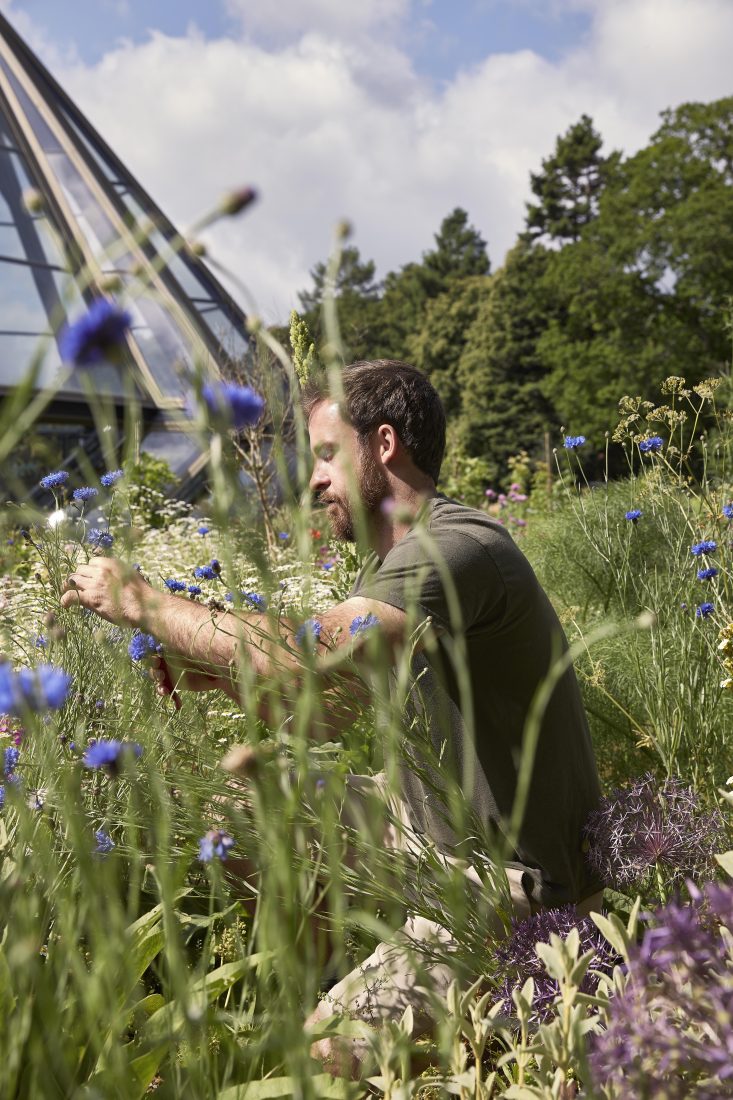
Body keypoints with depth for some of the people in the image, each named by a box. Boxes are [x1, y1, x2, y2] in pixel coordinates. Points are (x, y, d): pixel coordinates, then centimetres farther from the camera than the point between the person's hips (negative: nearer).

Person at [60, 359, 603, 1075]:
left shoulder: (459, 550, -25)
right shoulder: (402, 555, 8)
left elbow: (308, 658, -38)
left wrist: (142, 601, -26)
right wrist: (221, 677, -6)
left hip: (515, 882, -9)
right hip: (435, 828, 9)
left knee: (327, 1054, -19)